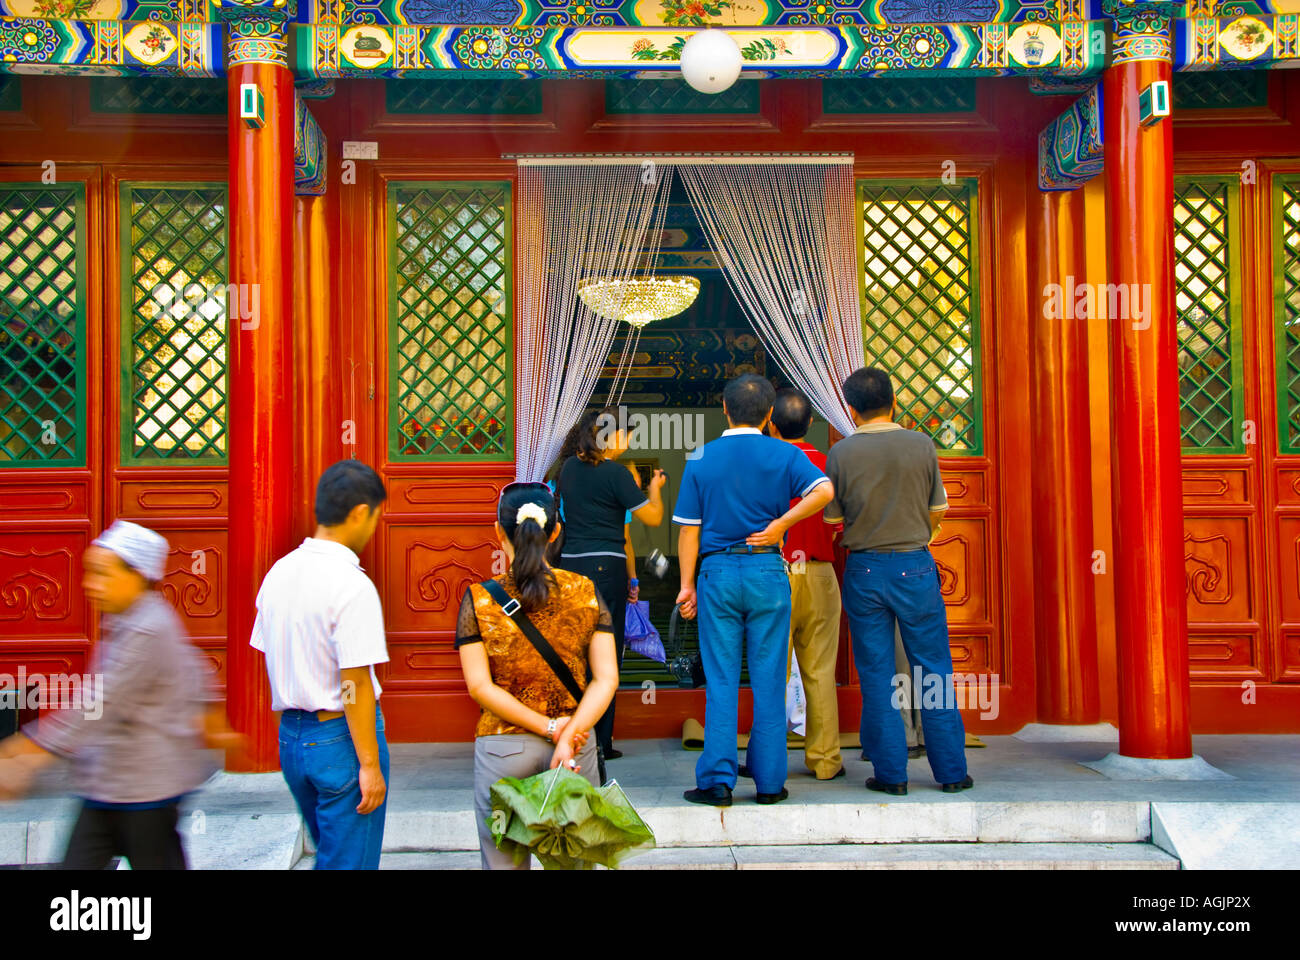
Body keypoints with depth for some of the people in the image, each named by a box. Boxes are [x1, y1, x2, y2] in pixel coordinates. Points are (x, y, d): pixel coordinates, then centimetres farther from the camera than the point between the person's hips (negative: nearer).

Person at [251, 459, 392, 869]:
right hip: (340, 737, -8)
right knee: (350, 861, 5)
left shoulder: (278, 572, 4)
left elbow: (270, 659, 11)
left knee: (330, 852, 23)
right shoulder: (352, 585, -19)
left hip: (290, 733, 8)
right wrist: (370, 764, -15)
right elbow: (355, 684, -20)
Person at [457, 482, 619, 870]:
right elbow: (606, 679, -8)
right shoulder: (586, 593, -2)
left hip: (502, 749, -1)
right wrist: (569, 734, -16)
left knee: (504, 862, 13)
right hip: (577, 749, 2)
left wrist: (549, 727, -12)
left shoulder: (478, 600, -6)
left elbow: (480, 686, -11)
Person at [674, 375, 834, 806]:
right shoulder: (785, 455, 2)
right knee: (769, 681, 6)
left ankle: (717, 779, 2)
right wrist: (779, 524, -8)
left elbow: (688, 529, 3)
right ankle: (769, 782, 11)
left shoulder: (701, 459, 5)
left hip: (717, 573, 1)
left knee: (720, 681, 4)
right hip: (768, 573, 0)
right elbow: (824, 490, -15)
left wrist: (687, 585, 7)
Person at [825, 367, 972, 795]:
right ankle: (951, 771, 14)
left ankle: (891, 773, 10)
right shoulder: (920, 444, -3)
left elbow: (831, 517, 0)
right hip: (915, 567, 0)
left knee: (876, 675, 7)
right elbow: (938, 510, 4)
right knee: (934, 670, 8)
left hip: (864, 570, 0)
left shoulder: (841, 453, -5)